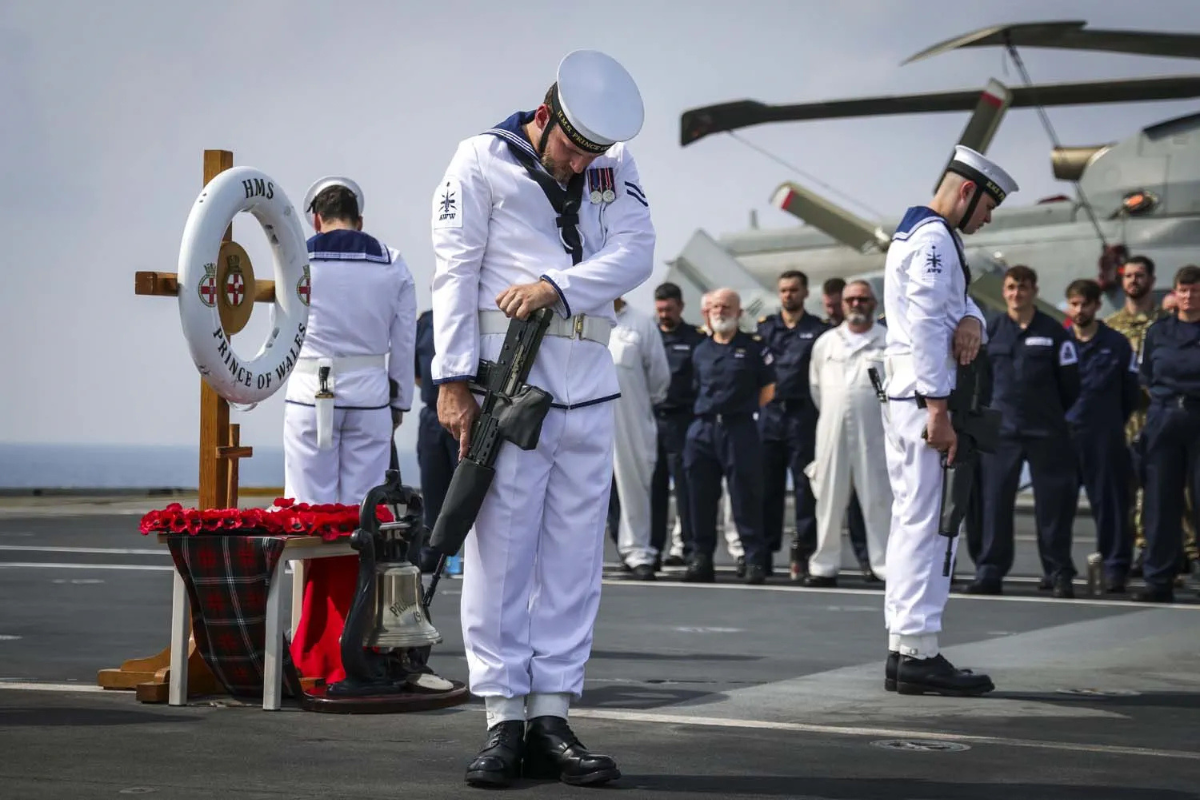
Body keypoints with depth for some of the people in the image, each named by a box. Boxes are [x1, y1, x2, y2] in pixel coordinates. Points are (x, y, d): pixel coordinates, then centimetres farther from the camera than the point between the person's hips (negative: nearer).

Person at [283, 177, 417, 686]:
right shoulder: (392, 266, 3)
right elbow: (404, 345, 7)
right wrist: (398, 405, 19)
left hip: (309, 396, -2)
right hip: (370, 398, 2)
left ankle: (312, 655, 1)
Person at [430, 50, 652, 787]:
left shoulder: (616, 167, 11)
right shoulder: (483, 162, 0)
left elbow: (636, 251, -2)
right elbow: (455, 271, -4)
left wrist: (557, 286, -18)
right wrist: (454, 379, -11)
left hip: (589, 394, 4)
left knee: (574, 562, 5)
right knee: (501, 556, -4)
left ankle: (551, 717, 10)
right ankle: (504, 720, 0)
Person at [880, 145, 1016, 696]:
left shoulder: (912, 231, 20)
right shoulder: (934, 237, -12)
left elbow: (955, 297, 22)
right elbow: (925, 327, -19)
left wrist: (971, 320, -3)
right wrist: (938, 411, -22)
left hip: (900, 395, 11)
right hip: (924, 393, -11)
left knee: (910, 521, 11)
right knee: (930, 522, -10)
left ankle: (902, 650, 14)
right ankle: (920, 653, -11)